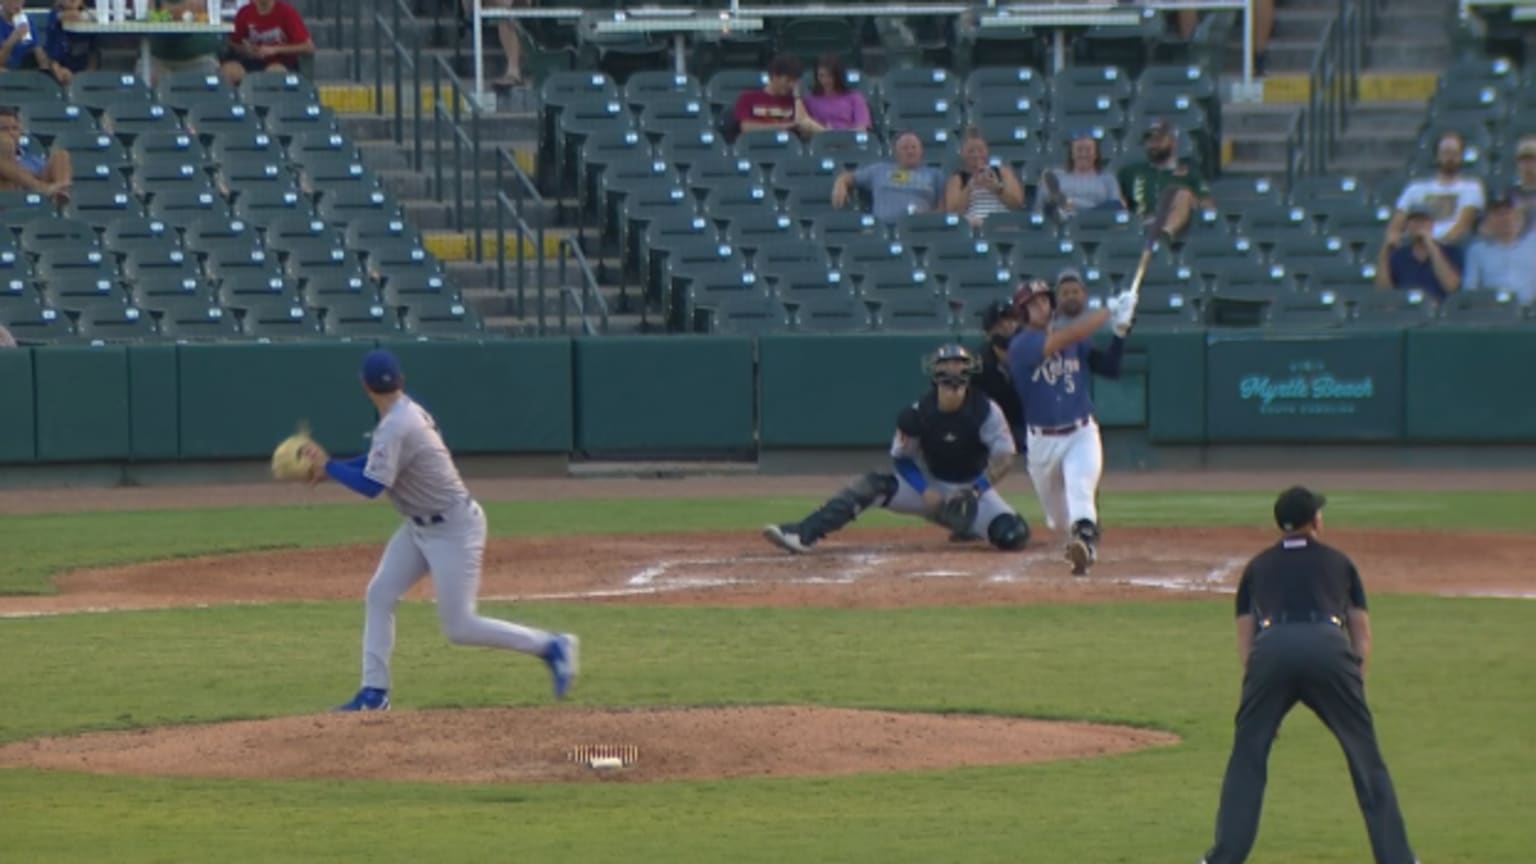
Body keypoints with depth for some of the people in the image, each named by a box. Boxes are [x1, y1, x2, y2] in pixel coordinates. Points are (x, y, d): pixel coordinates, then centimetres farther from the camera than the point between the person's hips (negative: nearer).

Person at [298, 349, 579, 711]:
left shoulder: (396, 426, -25)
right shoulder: (407, 411, 4)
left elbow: (370, 486, -28)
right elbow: (380, 460, 17)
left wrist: (327, 465, -15)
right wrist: (329, 467, 9)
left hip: (452, 529, -10)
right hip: (420, 527, 10)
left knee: (460, 628, -6)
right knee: (380, 594, 6)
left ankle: (552, 647, 4)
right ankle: (374, 692, 9)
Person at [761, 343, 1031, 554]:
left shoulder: (985, 410, -19)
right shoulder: (918, 413, -14)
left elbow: (1003, 458, -21)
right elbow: (902, 458, -4)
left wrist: (975, 491, -32)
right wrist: (925, 490, -19)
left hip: (974, 486, -2)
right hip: (931, 483, 2)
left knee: (1012, 536, -26)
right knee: (873, 486, -20)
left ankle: (970, 523, 12)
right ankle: (802, 534, -28)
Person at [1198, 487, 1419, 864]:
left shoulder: (1257, 567, 31)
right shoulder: (1338, 562, 30)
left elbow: (1244, 642, 23)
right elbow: (1363, 636, 24)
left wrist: (1267, 694, 20)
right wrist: (1351, 689, 23)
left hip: (1271, 648, 0)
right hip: (1329, 646, 0)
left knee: (1247, 758, 12)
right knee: (1366, 758, 9)